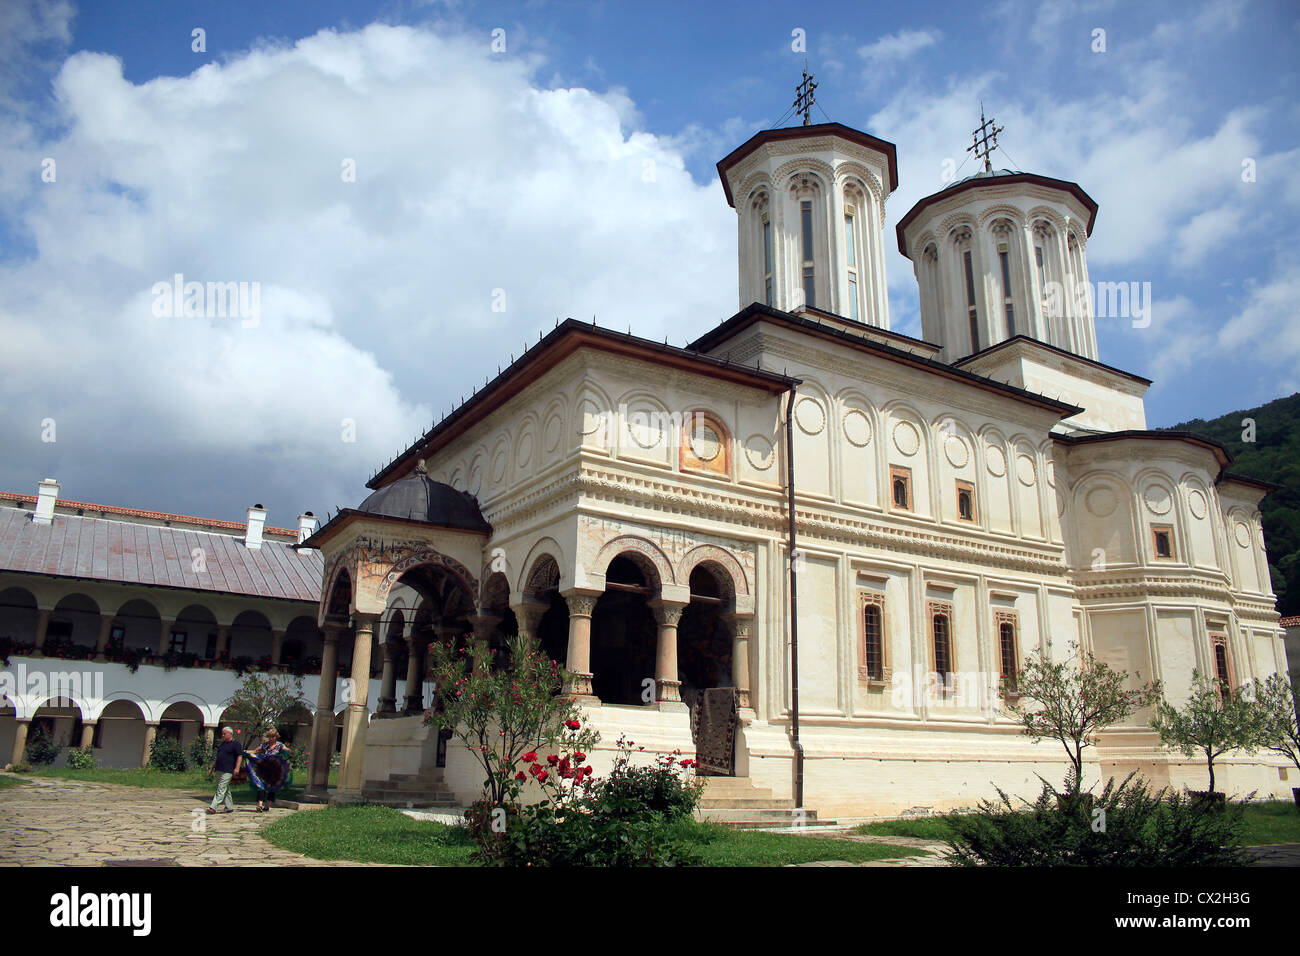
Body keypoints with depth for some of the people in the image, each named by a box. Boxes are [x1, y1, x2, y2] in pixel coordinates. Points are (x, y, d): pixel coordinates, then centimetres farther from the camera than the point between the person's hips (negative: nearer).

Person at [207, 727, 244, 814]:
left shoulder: (235, 745, -4)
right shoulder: (222, 744, 20)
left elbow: (240, 756, -10)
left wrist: (237, 768, -21)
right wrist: (212, 769, 25)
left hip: (227, 771, -8)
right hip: (219, 770, 8)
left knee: (221, 789, -11)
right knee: (226, 790, 10)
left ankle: (213, 807, -15)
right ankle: (230, 807, 15)